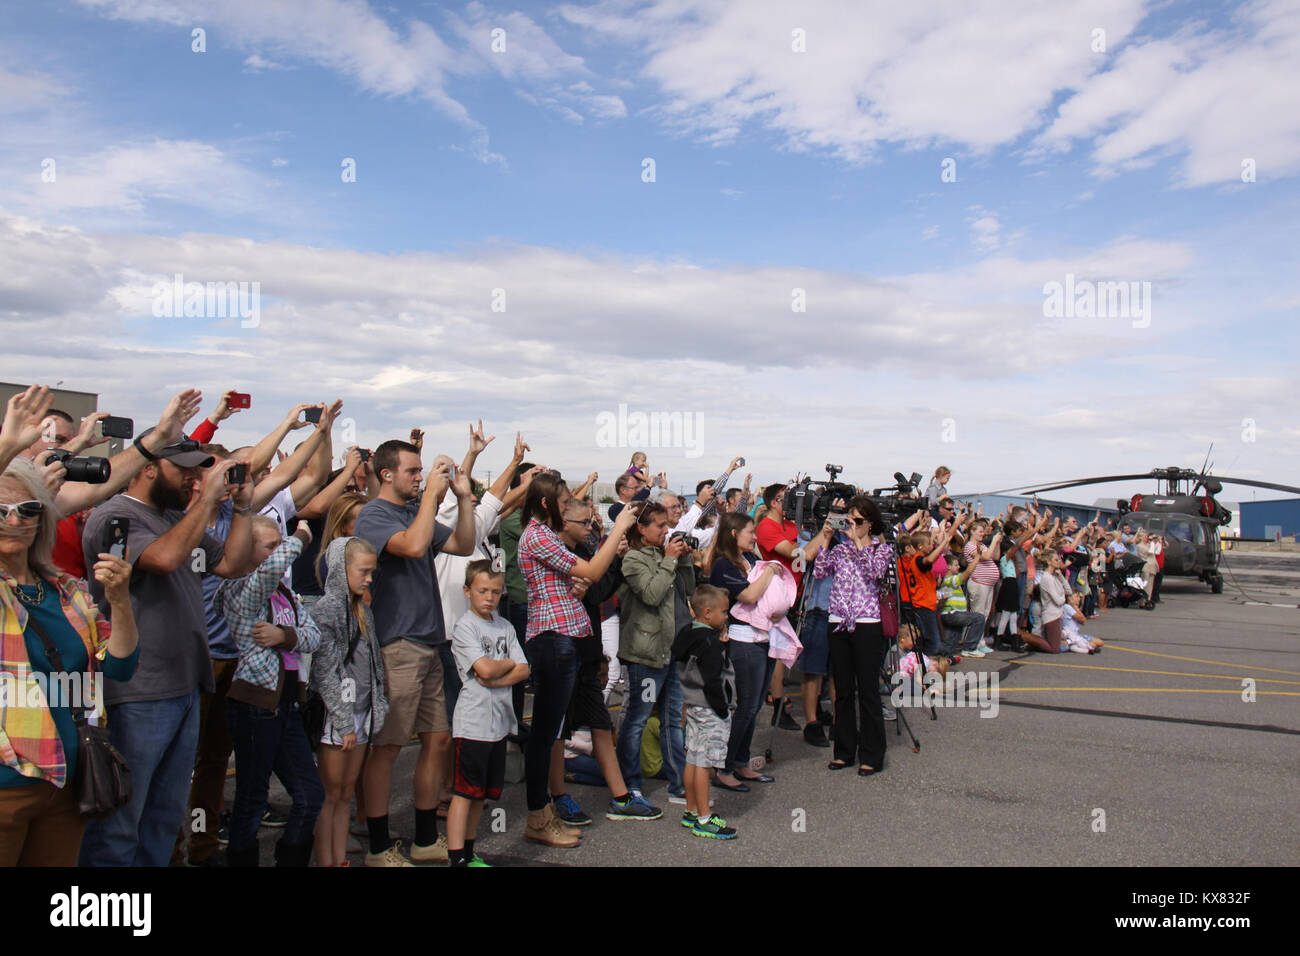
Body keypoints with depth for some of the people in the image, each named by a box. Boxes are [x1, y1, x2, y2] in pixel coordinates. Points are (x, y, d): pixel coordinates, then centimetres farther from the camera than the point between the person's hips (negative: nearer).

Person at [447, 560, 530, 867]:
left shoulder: (505, 627, 12)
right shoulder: (464, 627, -7)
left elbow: (523, 670, 5)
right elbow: (485, 669, -18)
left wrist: (495, 680, -12)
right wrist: (509, 663, 1)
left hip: (499, 720, 6)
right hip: (472, 722, -6)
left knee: (483, 792, 12)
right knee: (464, 792, -3)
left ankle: (468, 852, 23)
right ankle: (457, 857, 2)